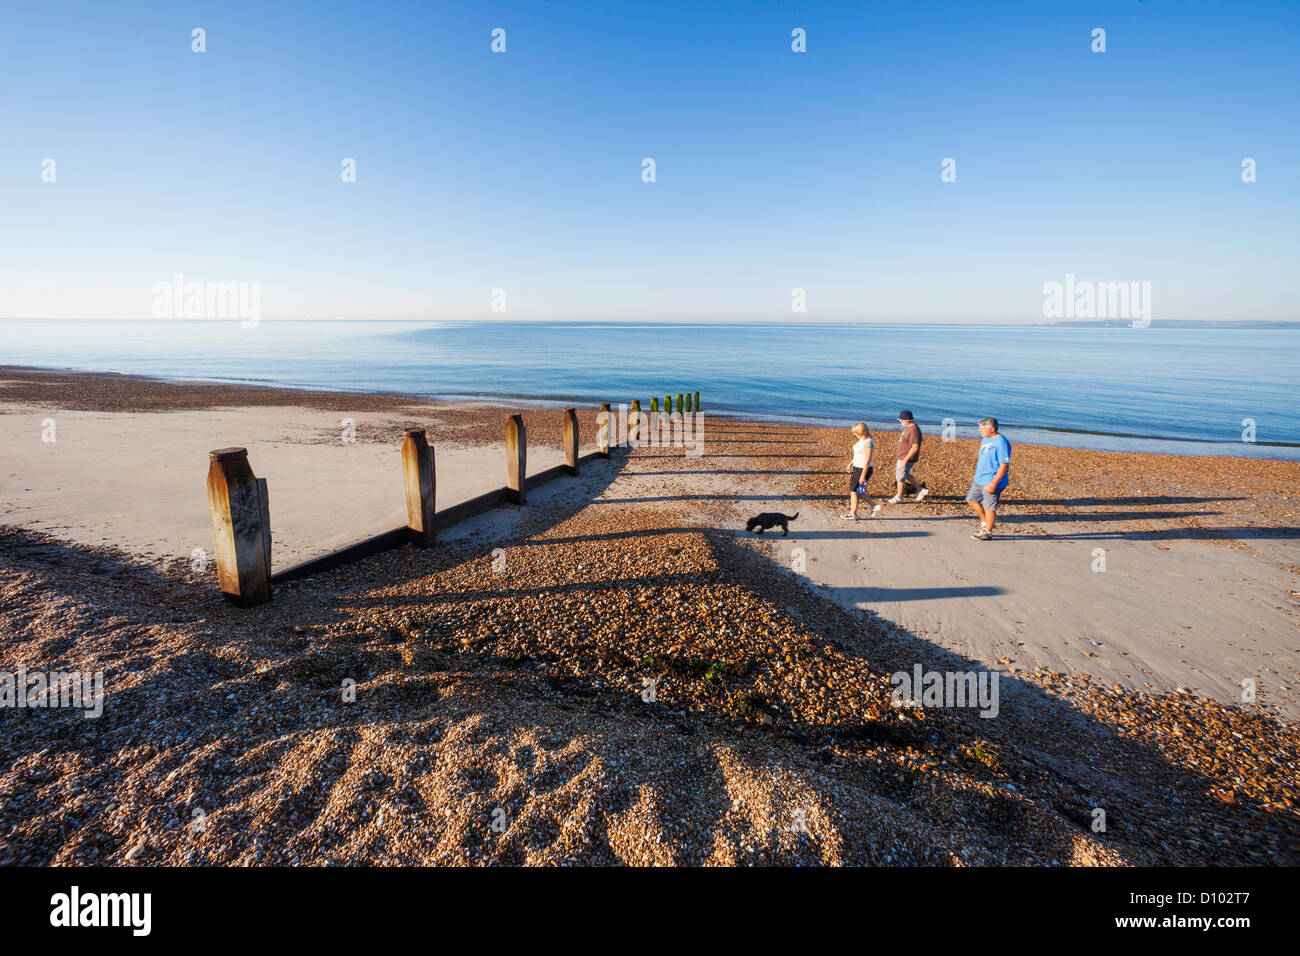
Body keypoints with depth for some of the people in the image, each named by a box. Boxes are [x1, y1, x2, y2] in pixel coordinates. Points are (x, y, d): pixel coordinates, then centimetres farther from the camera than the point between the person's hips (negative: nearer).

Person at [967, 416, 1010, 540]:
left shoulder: (1001, 443, -18)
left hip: (991, 481, -9)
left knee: (989, 507, 0)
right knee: (972, 499, 16)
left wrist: (994, 483, -25)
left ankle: (987, 532, 14)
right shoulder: (985, 440, 10)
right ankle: (985, 522, 32)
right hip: (979, 479, 9)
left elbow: (1004, 466, -21)